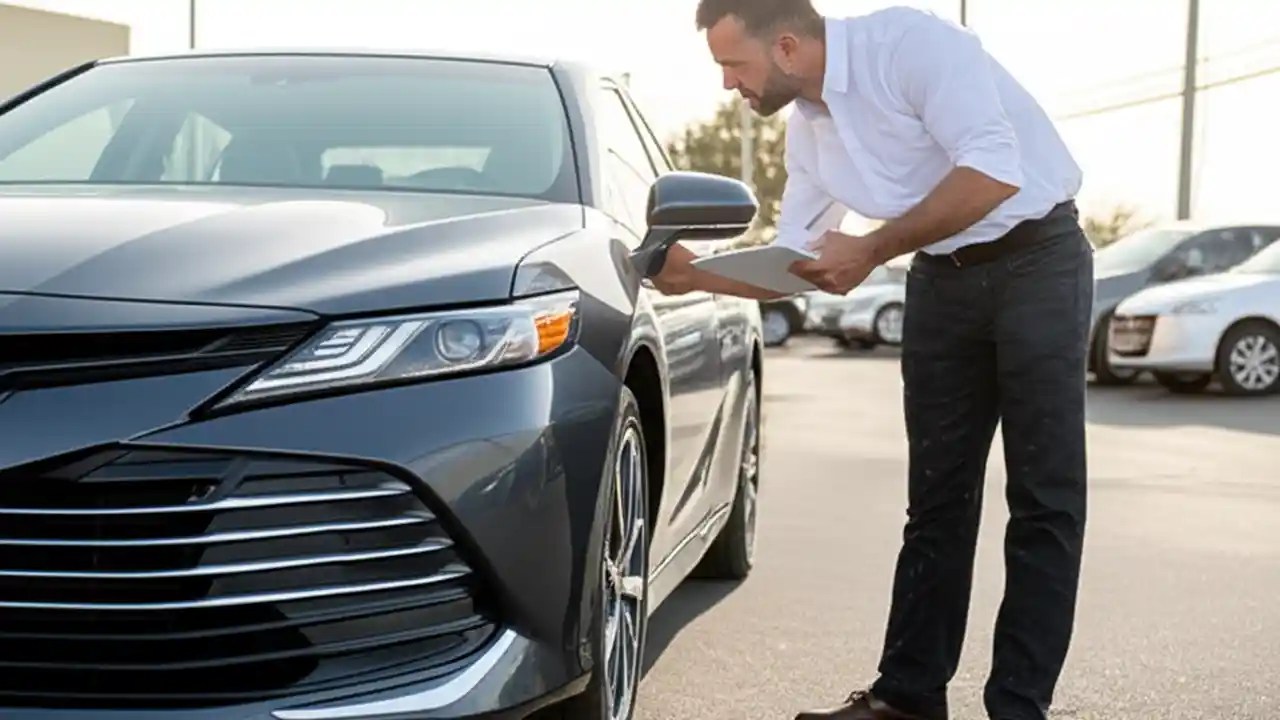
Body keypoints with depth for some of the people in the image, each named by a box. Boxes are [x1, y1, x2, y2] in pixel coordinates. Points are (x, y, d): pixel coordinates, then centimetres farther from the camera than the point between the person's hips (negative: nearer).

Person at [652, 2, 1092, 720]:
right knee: (937, 496, 8)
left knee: (1044, 498, -4)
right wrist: (694, 275, -2)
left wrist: (872, 251, -22)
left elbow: (994, 172, -27)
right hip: (943, 279, 8)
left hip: (1036, 257, -7)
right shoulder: (806, 129, 5)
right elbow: (795, 267, 12)